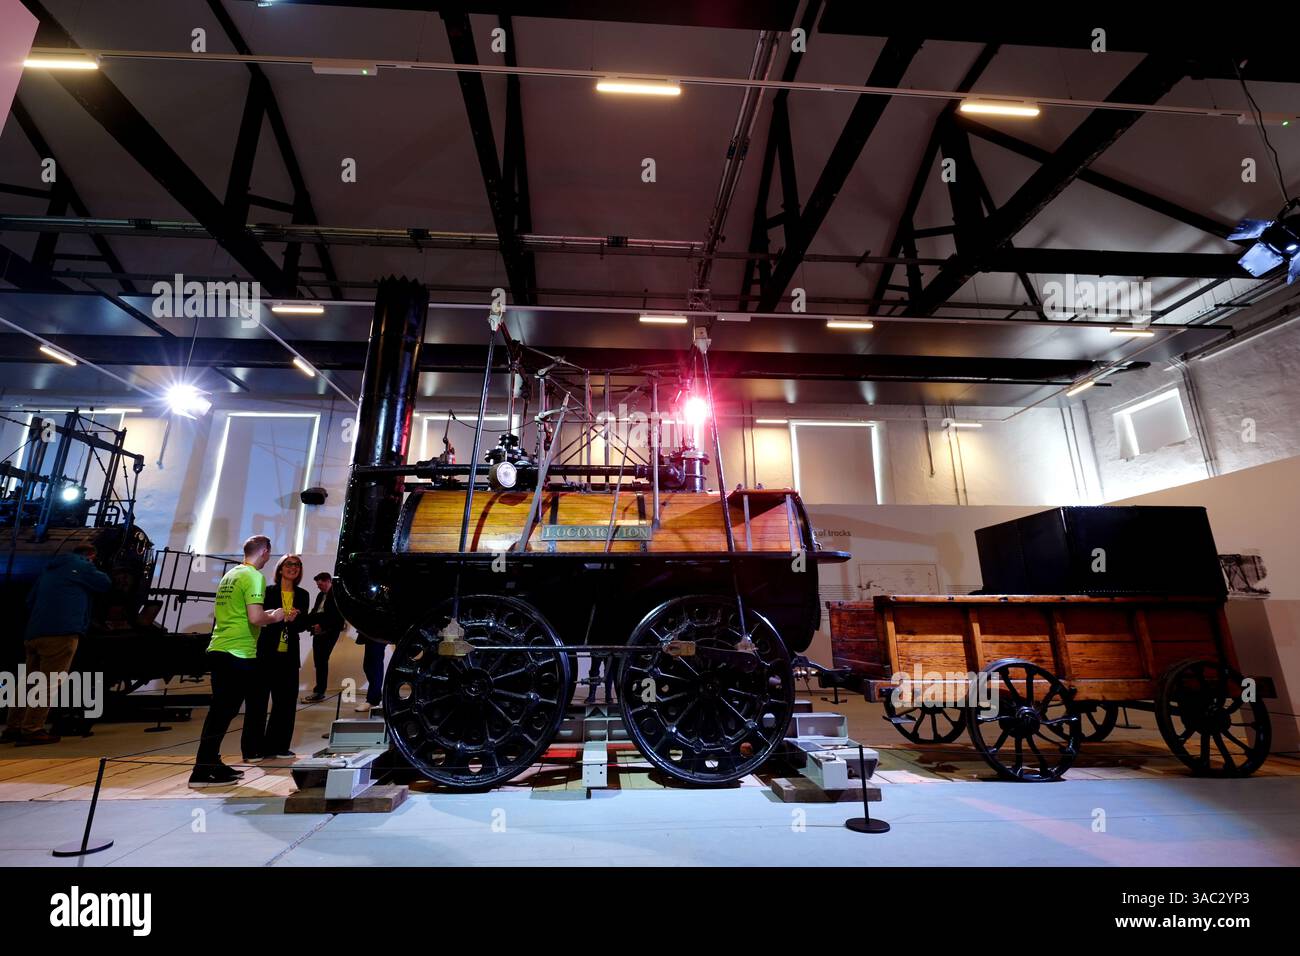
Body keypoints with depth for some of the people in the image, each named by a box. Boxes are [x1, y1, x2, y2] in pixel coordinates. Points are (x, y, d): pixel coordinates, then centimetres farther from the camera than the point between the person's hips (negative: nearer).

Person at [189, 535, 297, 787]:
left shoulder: (230, 574, 16)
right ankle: (203, 772, 3)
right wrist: (275, 616, -1)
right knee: (223, 712, -2)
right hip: (238, 653, -9)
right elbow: (256, 618, -20)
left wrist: (269, 615, 24)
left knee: (220, 710, 16)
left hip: (218, 650, 9)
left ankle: (212, 764, 24)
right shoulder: (254, 576, -12)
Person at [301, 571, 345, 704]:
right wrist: (309, 622, -2)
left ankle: (319, 692, -3)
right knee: (319, 661, 8)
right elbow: (314, 611, 17)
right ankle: (319, 691, 15)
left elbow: (336, 615, -13)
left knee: (321, 661, -8)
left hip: (329, 632, -7)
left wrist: (322, 625, -14)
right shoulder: (320, 595, 18)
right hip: (318, 632, 7)